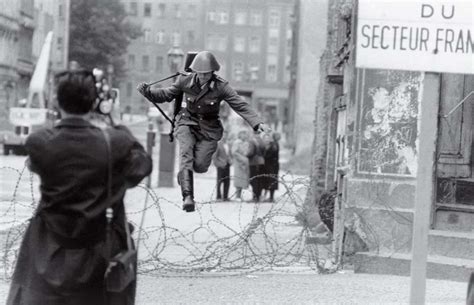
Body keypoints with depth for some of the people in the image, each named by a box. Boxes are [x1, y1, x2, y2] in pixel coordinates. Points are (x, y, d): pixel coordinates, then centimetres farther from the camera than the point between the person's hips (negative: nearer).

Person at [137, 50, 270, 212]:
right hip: (187, 124, 0)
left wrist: (257, 123, -26)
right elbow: (166, 94, 4)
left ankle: (183, 172, 32)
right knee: (186, 153, -26)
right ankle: (188, 196, -32)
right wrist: (147, 92, -13)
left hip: (209, 128, 0)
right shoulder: (185, 81, -10)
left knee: (200, 166, -8)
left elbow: (241, 105, -15)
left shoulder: (221, 87, -14)